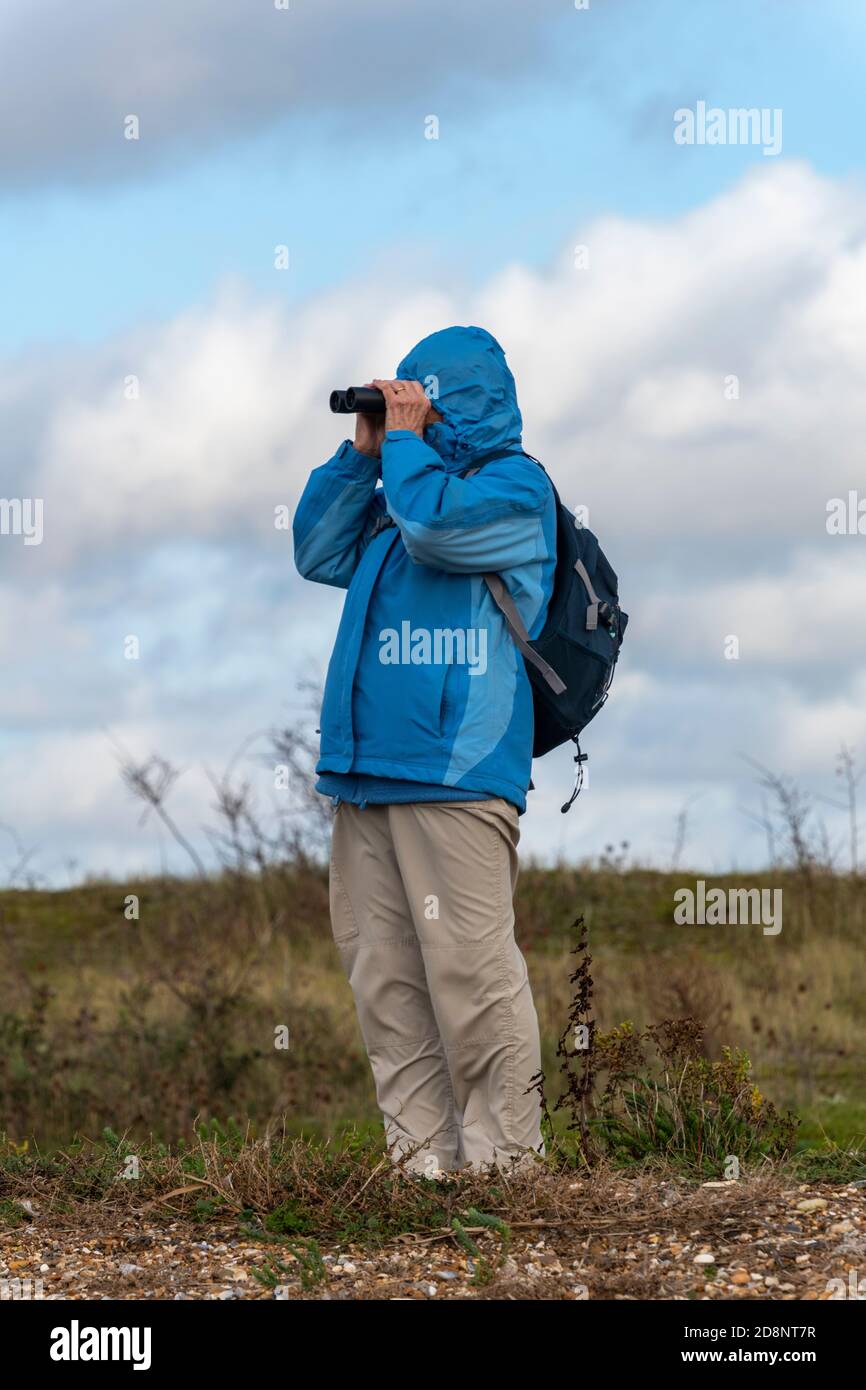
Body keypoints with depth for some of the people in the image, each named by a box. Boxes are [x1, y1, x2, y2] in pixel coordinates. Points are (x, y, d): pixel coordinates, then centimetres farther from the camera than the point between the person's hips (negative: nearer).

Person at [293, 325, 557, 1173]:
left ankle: (503, 1158, -3)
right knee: (383, 976, 6)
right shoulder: (400, 486, 23)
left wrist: (404, 442, -3)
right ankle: (420, 1154, 10)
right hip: (367, 771, 8)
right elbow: (320, 555, 19)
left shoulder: (514, 484, 0)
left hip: (455, 774, -8)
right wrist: (361, 454, 12)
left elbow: (436, 528, -17)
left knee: (470, 971, -10)